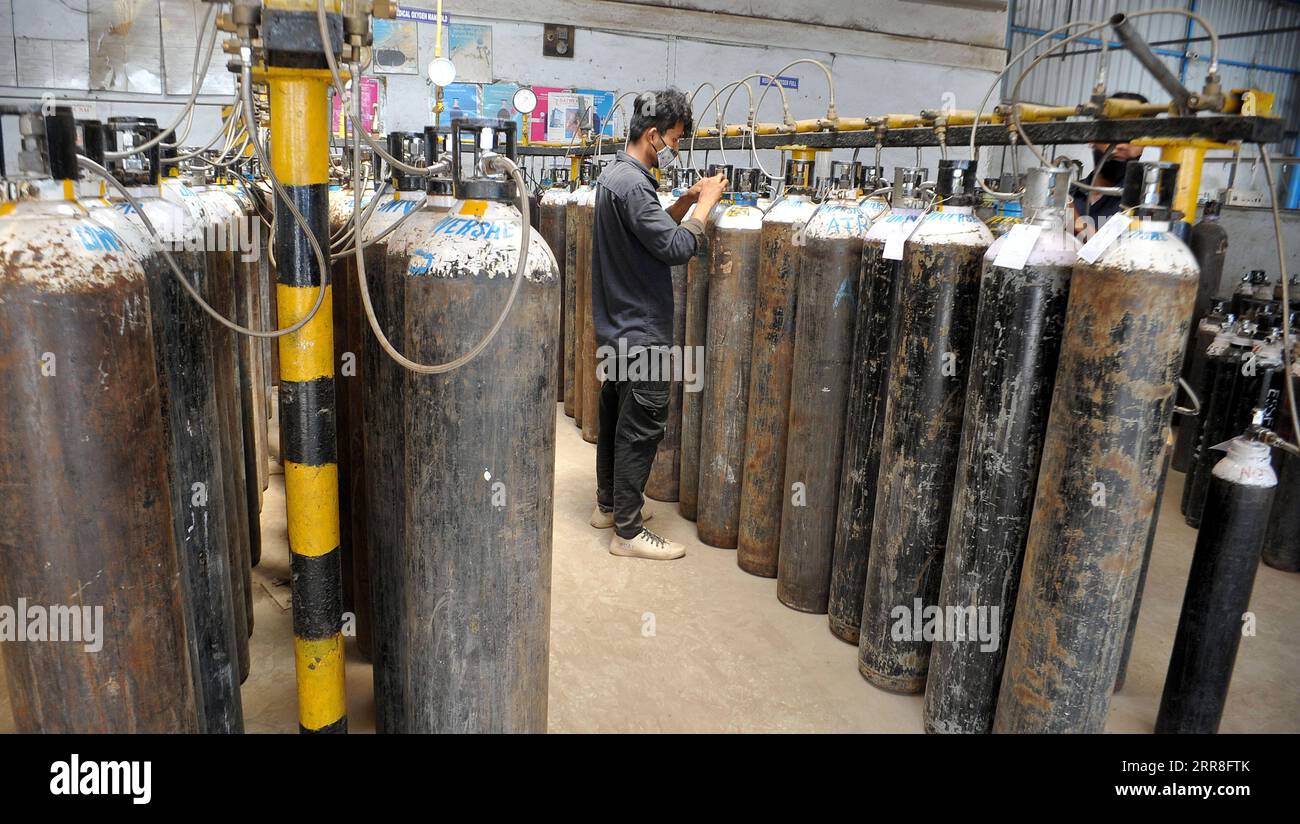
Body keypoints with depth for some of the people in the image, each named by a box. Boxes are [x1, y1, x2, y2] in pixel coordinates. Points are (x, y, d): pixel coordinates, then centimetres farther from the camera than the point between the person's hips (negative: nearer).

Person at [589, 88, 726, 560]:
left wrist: (688, 199, 7)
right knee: (641, 429, -3)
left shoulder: (615, 175, 12)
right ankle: (628, 531, 5)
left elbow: (654, 229, 18)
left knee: (615, 417, 18)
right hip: (640, 331, -11)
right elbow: (677, 248, -24)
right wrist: (705, 203, -11)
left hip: (617, 325, 11)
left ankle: (608, 506, 32)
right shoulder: (631, 184, -20)